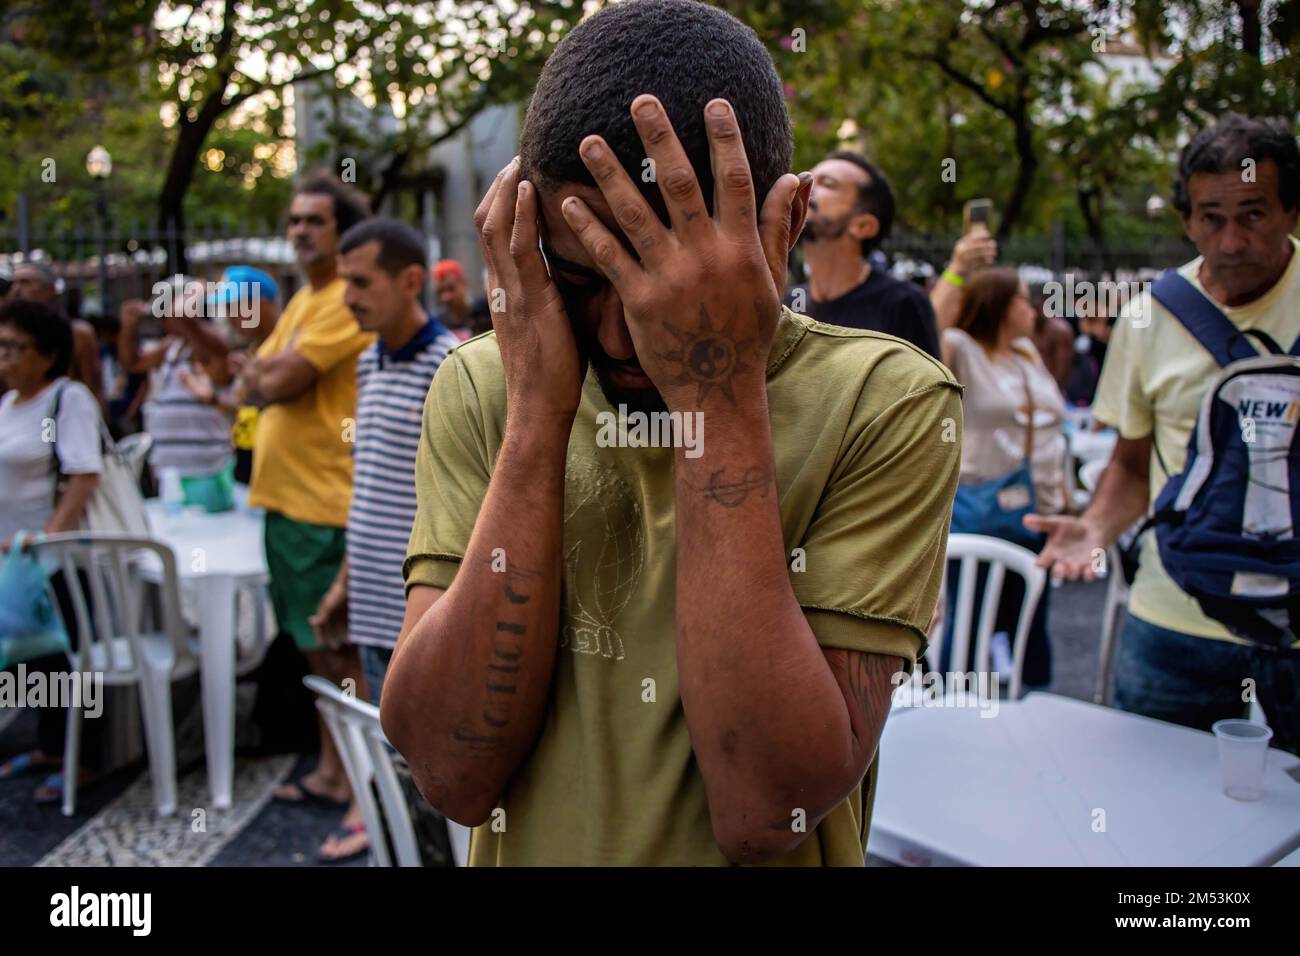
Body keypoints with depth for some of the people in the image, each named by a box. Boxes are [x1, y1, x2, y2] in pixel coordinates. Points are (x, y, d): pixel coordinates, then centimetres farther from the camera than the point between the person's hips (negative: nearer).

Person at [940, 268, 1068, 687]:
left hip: (1035, 512, 7)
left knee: (1030, 627, 15)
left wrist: (1062, 493, 17)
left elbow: (1050, 429, 20)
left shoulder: (1029, 353, 15)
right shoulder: (960, 349, -6)